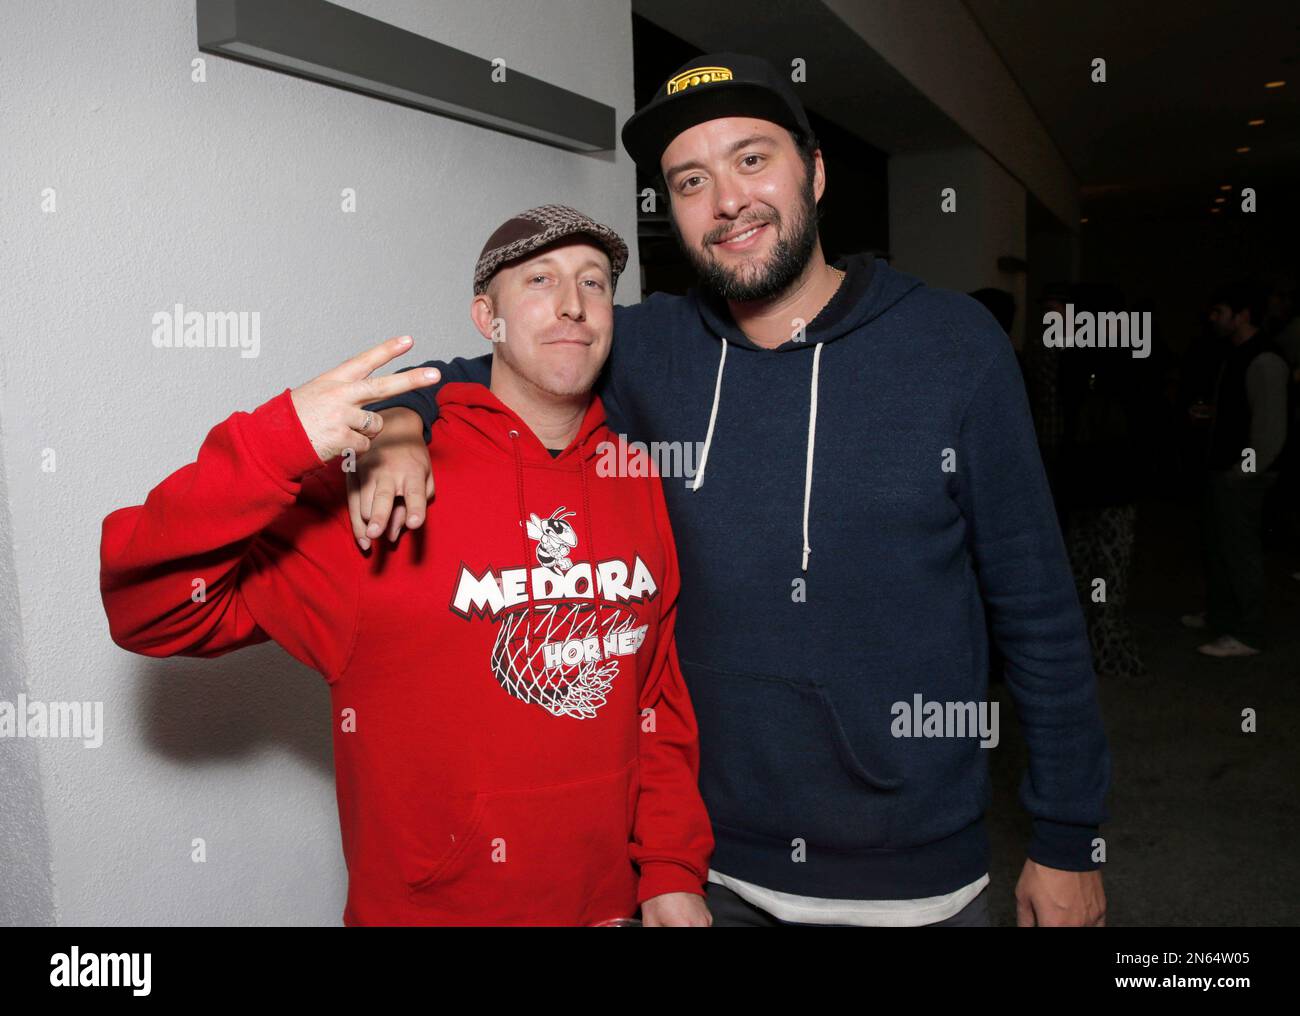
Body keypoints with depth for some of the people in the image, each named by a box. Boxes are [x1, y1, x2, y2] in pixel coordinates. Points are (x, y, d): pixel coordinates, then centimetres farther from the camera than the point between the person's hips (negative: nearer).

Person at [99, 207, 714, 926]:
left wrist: (672, 872, -1)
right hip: (430, 907, -3)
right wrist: (271, 447, -33)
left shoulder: (640, 484, -3)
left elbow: (662, 695, 3)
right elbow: (150, 610, -19)